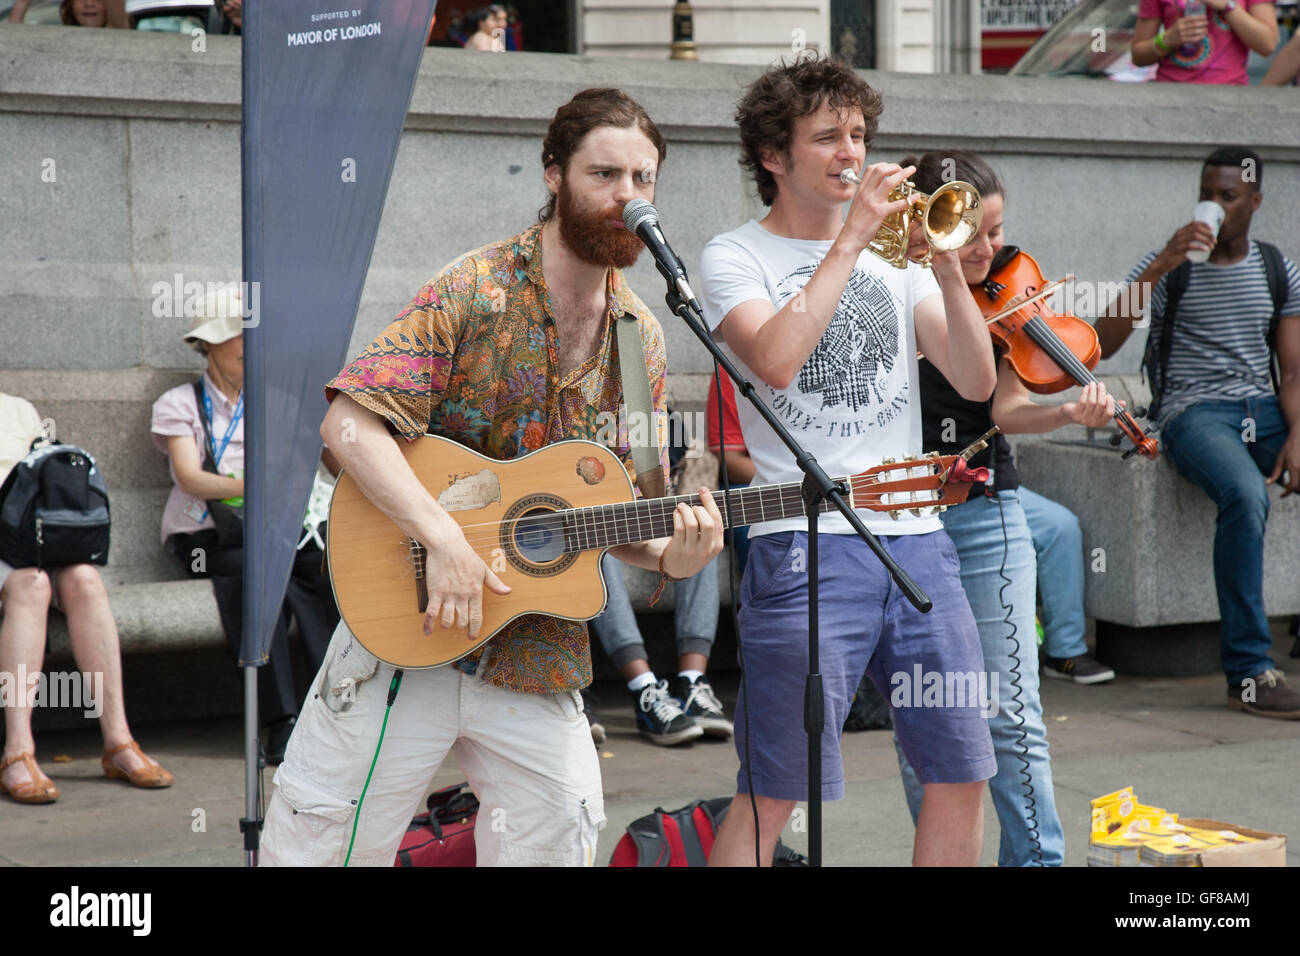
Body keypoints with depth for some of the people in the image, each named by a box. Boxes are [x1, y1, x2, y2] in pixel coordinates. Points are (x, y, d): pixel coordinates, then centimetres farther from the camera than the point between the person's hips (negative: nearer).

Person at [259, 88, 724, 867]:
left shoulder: (641, 336, 8)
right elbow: (349, 424, -18)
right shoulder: (475, 292, -9)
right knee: (318, 841, 0)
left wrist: (669, 553, -9)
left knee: (557, 843, 4)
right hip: (407, 626, -5)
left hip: (538, 655, 5)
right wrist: (447, 541, -27)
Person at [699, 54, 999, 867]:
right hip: (807, 545, -5)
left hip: (917, 539, 5)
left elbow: (977, 381, 6)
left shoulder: (896, 257, 15)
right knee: (772, 793, -7)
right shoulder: (737, 258, 2)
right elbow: (776, 360, -18)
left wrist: (948, 265, -7)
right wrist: (851, 237, -13)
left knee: (963, 776, 7)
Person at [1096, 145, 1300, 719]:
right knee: (1246, 495, -36)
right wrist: (1158, 268, -19)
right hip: (1194, 412, -4)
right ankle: (1248, 673, -31)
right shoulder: (1171, 266, 3)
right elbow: (1103, 344, -10)